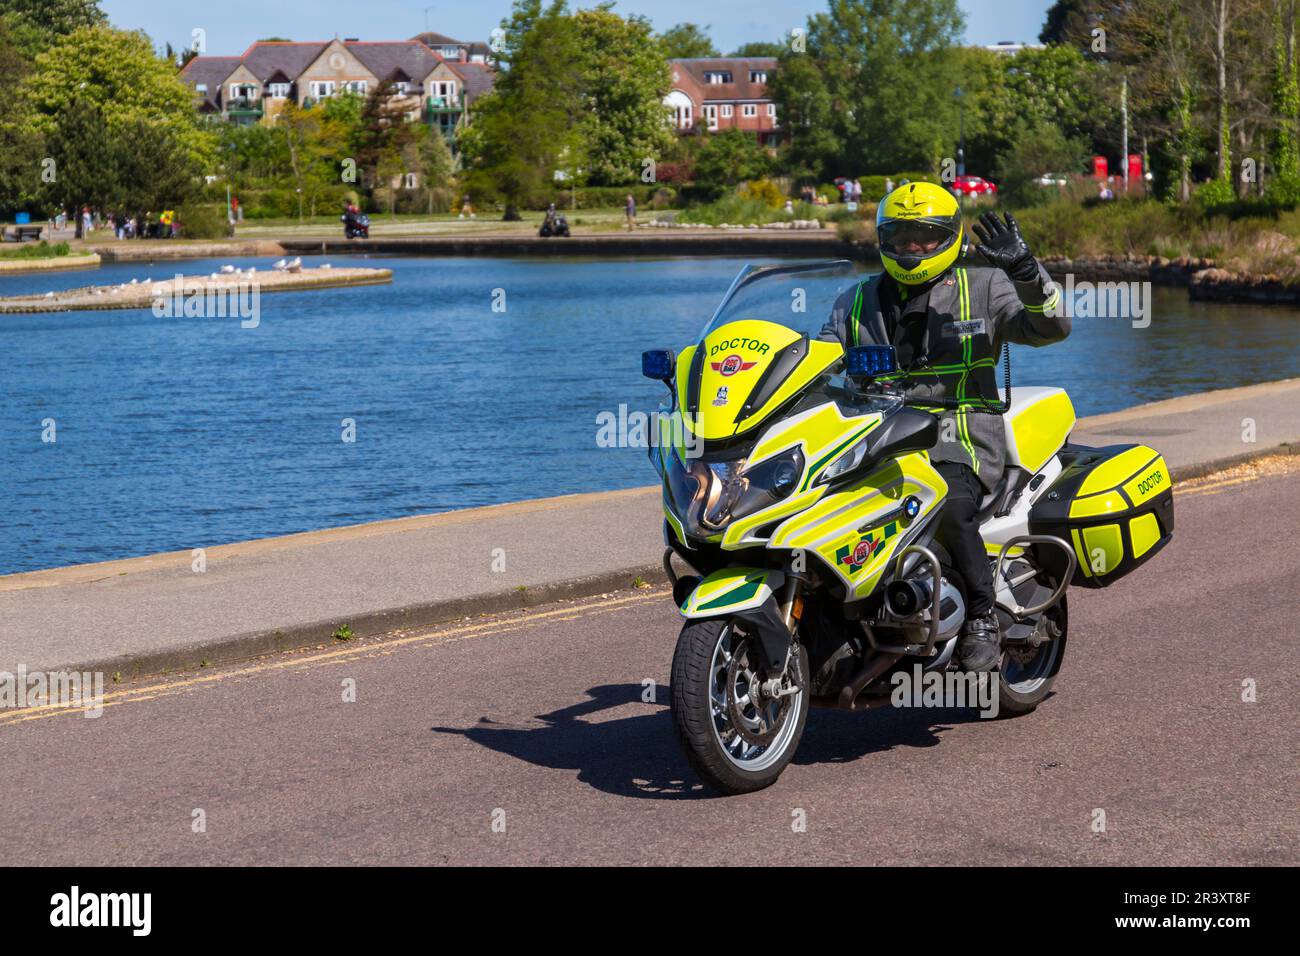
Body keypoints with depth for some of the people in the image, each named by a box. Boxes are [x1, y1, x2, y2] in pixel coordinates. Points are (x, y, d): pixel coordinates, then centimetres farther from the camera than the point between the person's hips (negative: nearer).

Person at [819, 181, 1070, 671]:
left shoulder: (983, 289, 7)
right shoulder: (858, 301, 20)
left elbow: (1053, 325, -4)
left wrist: (1023, 268, -20)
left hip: (957, 442, -4)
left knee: (949, 508, -36)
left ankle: (983, 618, -19)